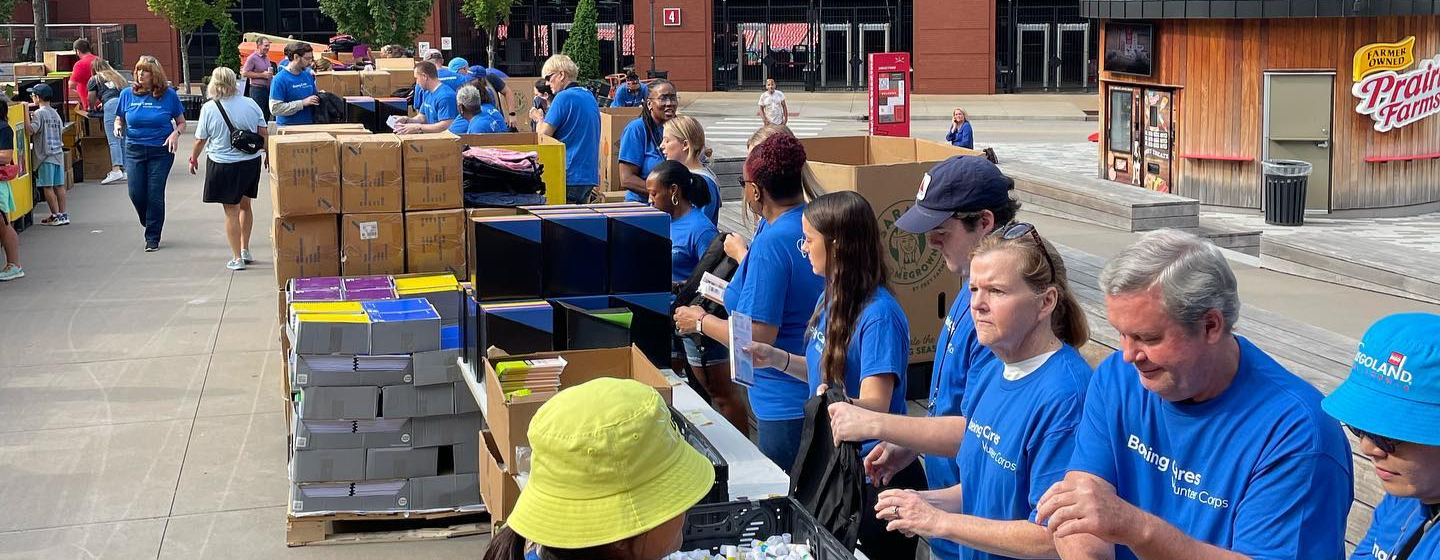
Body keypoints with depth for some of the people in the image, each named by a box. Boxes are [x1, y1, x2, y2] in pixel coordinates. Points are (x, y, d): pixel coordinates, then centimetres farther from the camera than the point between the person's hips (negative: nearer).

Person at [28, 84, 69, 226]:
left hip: (45, 155, -7)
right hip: (58, 153, 7)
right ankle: (63, 214, 10)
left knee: (47, 187, -2)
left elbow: (32, 130, -22)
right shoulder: (55, 113, 12)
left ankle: (56, 216, -3)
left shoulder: (39, 113, -10)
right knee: (59, 186, 9)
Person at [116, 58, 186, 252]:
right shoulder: (128, 94, 4)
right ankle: (149, 225, 26)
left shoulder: (168, 95, -1)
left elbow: (181, 122, 6)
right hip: (134, 150, 2)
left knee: (155, 195, -3)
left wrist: (175, 133, -14)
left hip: (161, 151, -2)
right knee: (136, 193, -3)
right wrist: (118, 126, -7)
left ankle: (153, 238, 9)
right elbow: (119, 118, 16)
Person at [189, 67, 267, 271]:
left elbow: (200, 140, -5)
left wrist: (194, 158, 13)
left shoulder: (209, 109, -13)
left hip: (223, 165, -4)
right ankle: (245, 250, 28)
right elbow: (263, 133, 2)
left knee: (231, 211, 3)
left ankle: (237, 258, 6)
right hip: (251, 162, 4)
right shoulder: (250, 104, -4)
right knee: (245, 205, 21)